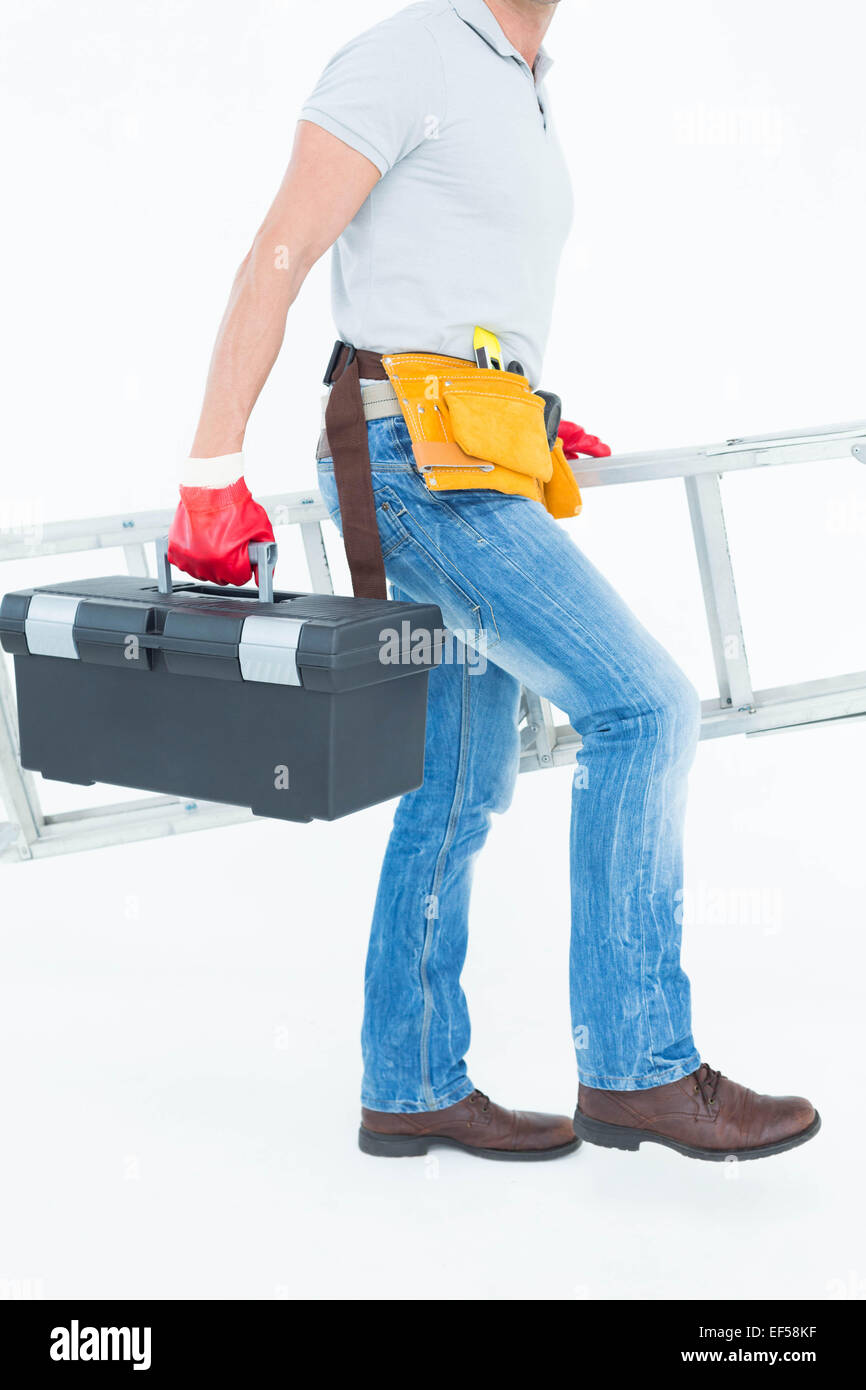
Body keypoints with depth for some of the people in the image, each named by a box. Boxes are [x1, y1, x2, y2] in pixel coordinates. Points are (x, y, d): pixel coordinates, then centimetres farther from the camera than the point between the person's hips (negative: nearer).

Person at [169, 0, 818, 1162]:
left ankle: (411, 1088, 18)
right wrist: (213, 474, -15)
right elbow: (275, 263, -11)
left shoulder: (517, 101, 23)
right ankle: (637, 1066, -9)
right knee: (641, 708, -14)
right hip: (420, 466, -10)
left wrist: (528, 423, 23)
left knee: (461, 788, 10)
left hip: (466, 479, 10)